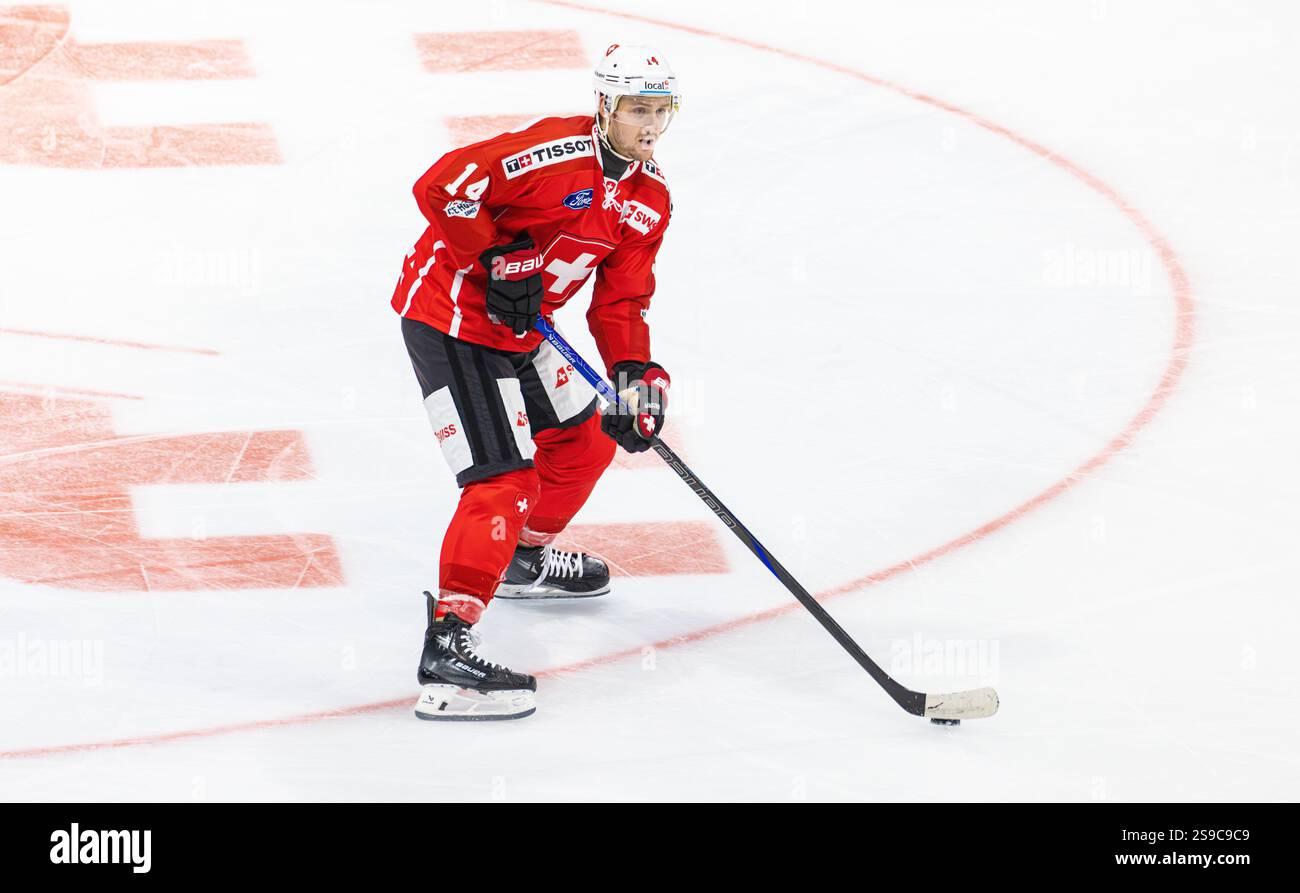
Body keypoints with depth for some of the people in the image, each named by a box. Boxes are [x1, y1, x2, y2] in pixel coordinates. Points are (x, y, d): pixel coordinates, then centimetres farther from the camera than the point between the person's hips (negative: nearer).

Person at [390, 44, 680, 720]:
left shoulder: (650, 199, 5)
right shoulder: (553, 151, -22)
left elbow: (620, 298, 6)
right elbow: (441, 187, -25)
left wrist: (636, 373, -9)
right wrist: (499, 258, -22)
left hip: (515, 328, 10)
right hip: (448, 316, -10)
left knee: (585, 438, 25)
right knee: (505, 480, -18)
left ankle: (525, 559, 51)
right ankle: (445, 652, -25)